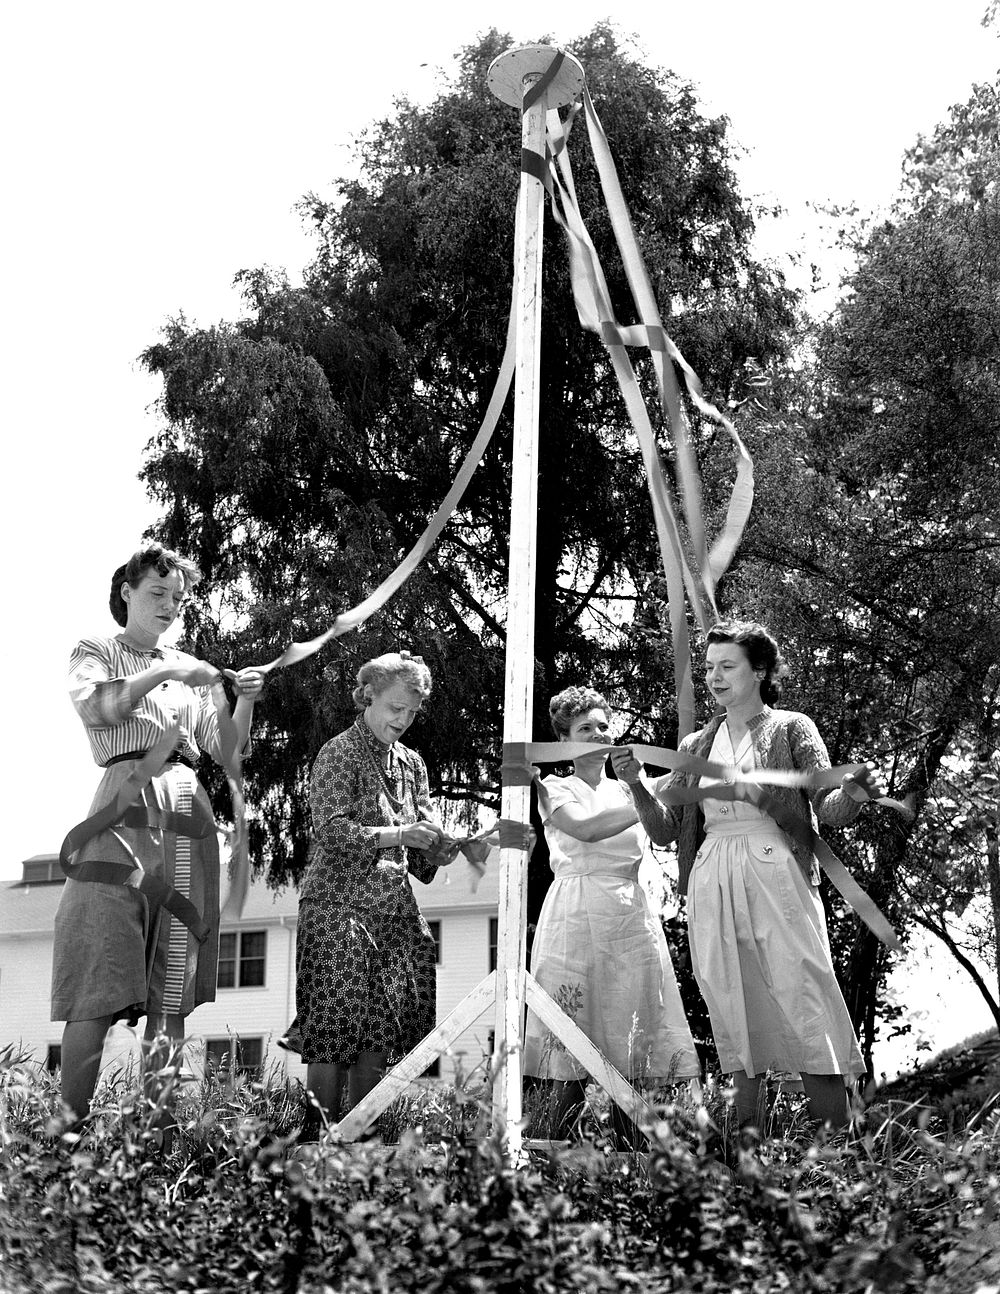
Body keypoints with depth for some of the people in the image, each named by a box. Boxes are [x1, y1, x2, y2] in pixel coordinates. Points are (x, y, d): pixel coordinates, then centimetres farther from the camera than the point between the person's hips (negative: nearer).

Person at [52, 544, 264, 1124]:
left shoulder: (192, 669, 22)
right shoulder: (96, 653, 11)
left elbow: (226, 751, 14)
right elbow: (93, 707, -11)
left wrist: (244, 703, -3)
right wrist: (164, 673, -17)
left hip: (188, 816, 5)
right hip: (125, 813, -5)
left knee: (174, 980, 0)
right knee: (102, 983, -13)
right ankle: (71, 1120, -14)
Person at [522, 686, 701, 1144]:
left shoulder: (625, 789, 17)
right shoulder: (555, 789, 7)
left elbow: (663, 835, -1)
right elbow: (585, 828, -14)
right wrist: (654, 798, -17)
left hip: (631, 915, 4)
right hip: (576, 915, -4)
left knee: (632, 1035, -2)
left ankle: (628, 1140, 0)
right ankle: (561, 1143, -4)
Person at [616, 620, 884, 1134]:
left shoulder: (790, 729, 7)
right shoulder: (695, 745, 18)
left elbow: (827, 808, 0)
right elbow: (670, 827, 17)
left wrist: (853, 793, -22)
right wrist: (637, 786, 0)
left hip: (777, 877, -4)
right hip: (711, 884, 4)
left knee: (803, 1005, -10)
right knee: (733, 1013, 3)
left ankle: (838, 1137, -8)